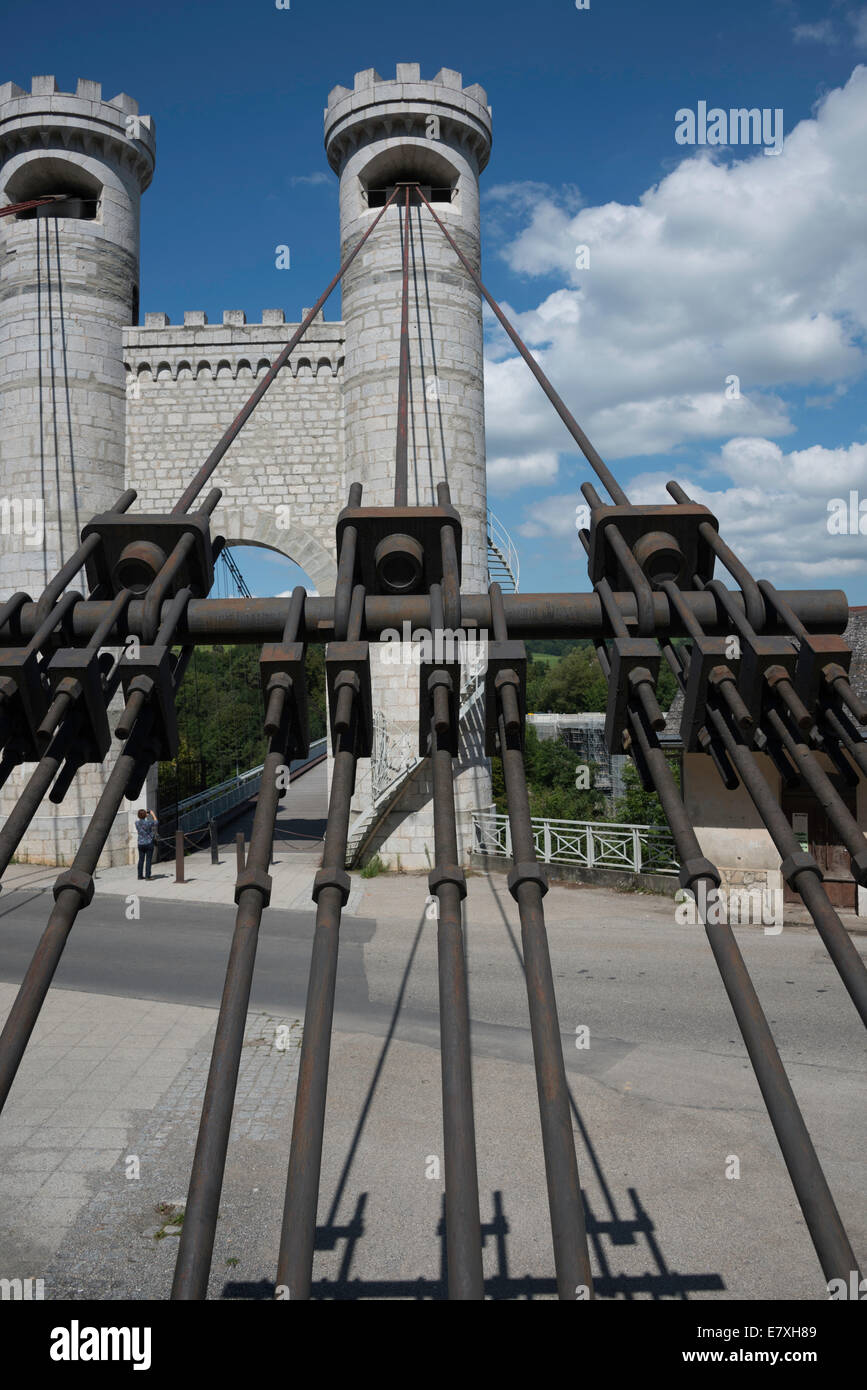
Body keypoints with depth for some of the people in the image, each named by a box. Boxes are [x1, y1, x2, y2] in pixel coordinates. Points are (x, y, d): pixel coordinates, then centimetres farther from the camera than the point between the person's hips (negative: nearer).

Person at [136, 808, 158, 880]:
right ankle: (147, 876, -5)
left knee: (141, 860, 11)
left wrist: (146, 815, 30)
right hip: (149, 843, -5)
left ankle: (140, 875, 14)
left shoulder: (136, 823, -2)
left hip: (140, 844, 5)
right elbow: (156, 822, 5)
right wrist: (153, 814, 17)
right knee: (148, 860, -2)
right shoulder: (148, 823, -15)